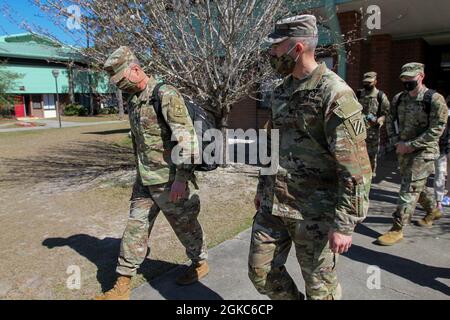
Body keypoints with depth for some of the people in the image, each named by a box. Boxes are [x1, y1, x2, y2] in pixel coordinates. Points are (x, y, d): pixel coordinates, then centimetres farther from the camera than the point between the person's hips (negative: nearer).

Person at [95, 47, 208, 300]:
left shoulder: (166, 95, -17)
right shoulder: (134, 100, 10)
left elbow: (187, 138, -22)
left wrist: (181, 178, -25)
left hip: (168, 181, -8)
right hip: (145, 181, 8)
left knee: (185, 225, 10)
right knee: (135, 228, 9)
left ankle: (200, 263, 35)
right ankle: (122, 286, 20)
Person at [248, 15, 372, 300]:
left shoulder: (335, 94, -15)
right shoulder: (282, 92, 10)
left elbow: (356, 167, -18)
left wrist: (345, 225, -18)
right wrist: (263, 189, 21)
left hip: (314, 211, -7)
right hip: (272, 204, 7)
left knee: (320, 286, 11)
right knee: (261, 272, 15)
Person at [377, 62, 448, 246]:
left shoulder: (435, 100, -12)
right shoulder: (398, 99, 5)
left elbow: (436, 130, -16)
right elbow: (391, 121, 12)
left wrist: (410, 145, -19)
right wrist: (397, 141, -3)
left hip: (423, 152, -6)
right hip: (403, 150, 7)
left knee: (409, 189, -8)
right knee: (417, 186, 22)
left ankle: (397, 229, -3)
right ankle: (433, 210, 47)